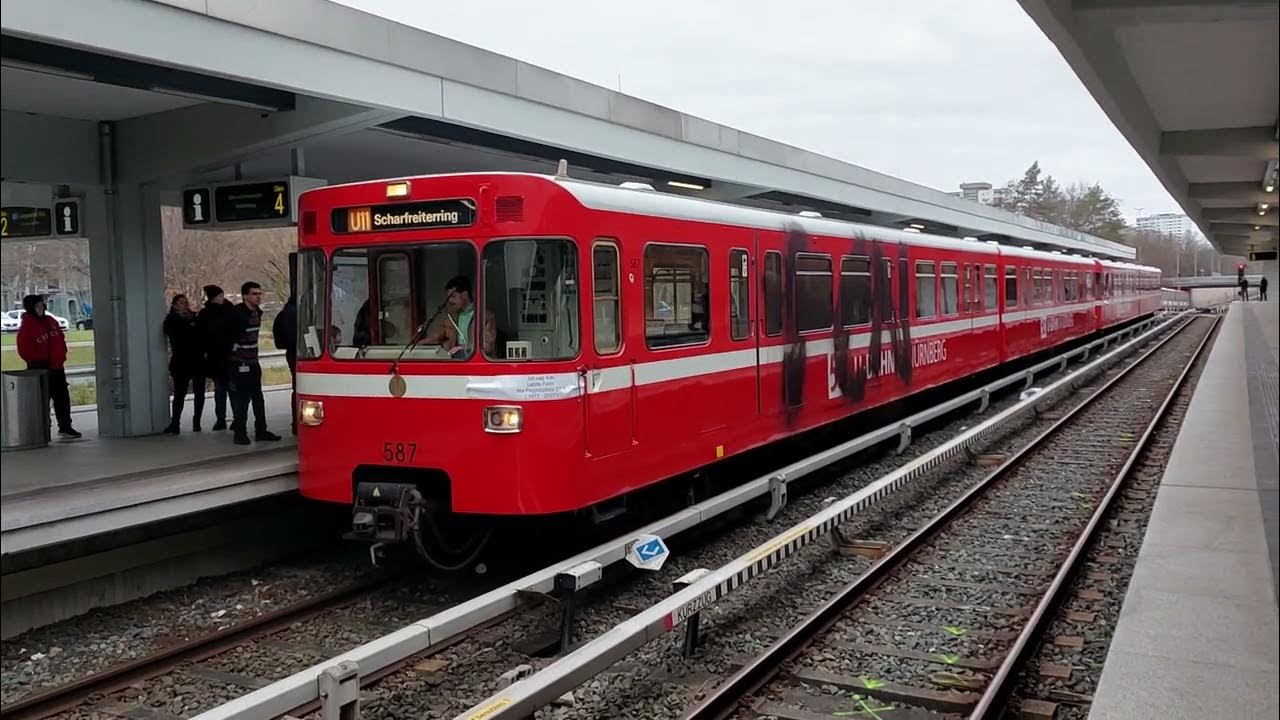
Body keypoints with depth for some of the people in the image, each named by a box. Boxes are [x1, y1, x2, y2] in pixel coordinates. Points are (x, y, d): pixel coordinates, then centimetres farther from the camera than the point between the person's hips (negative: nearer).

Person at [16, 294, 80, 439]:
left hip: (57, 367, 6)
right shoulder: (26, 326, -11)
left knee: (63, 397, 10)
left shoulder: (50, 321, 9)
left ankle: (65, 427, 20)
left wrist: (61, 357, 4)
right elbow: (24, 351, -13)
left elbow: (61, 339, 16)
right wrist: (42, 361, -16)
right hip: (39, 370, -6)